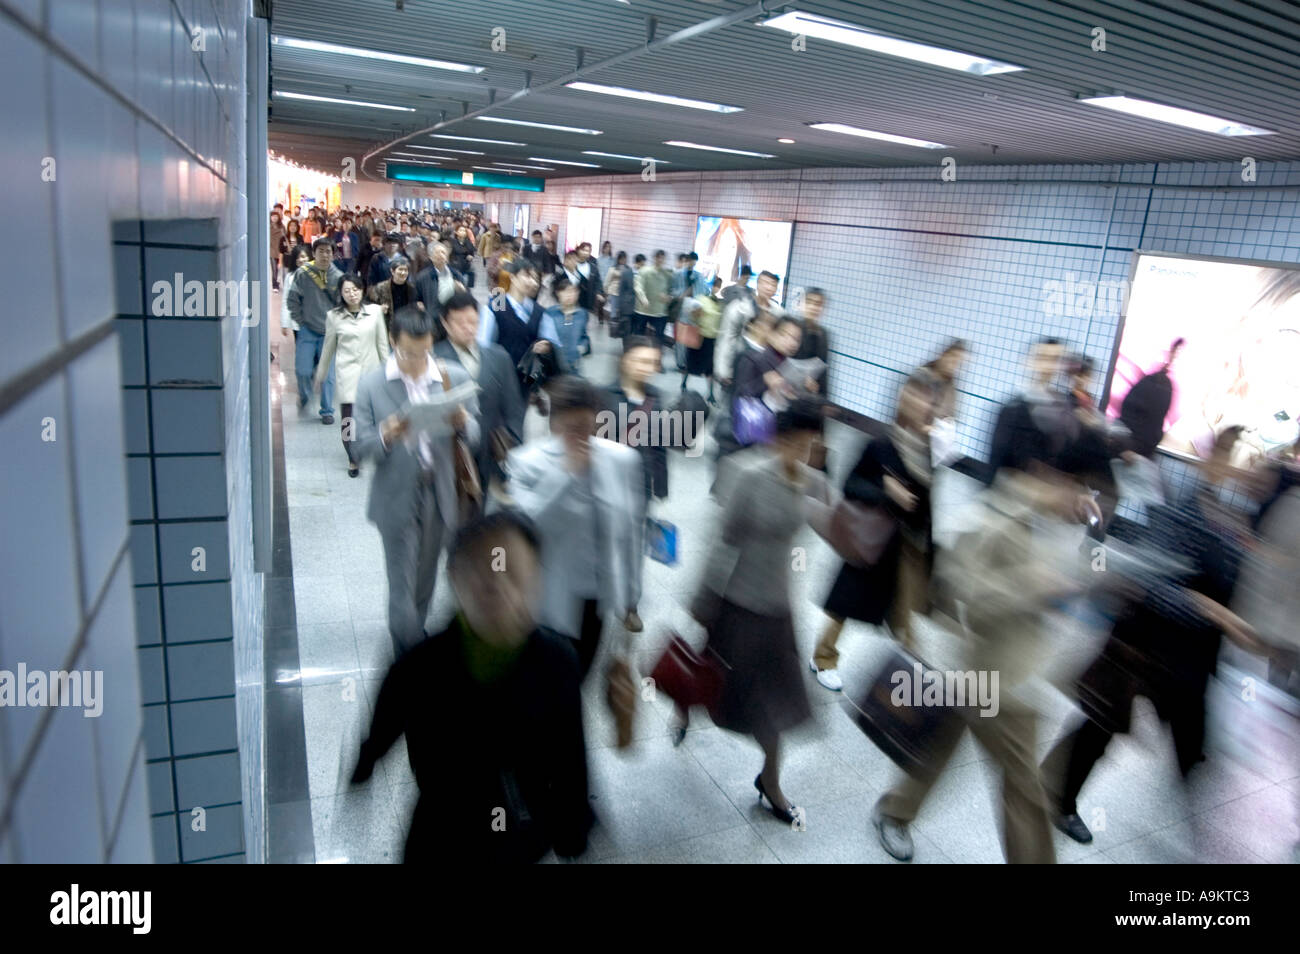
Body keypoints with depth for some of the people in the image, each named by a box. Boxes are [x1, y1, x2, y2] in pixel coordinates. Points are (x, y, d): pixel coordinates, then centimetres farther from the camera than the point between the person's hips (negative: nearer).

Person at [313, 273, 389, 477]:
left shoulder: (375, 311, 2)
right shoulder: (334, 317, 2)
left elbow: (382, 344, 7)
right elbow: (328, 348, 12)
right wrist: (320, 374, 17)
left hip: (370, 369, 2)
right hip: (347, 370, -1)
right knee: (349, 415, -11)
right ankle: (353, 459, -1)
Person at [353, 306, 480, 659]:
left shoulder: (455, 377, -3)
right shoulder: (371, 384, -7)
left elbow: (475, 438, -2)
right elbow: (361, 448, -8)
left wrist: (462, 422, -24)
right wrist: (386, 435, -29)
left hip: (440, 496, 3)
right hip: (397, 500, -2)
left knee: (425, 580, 20)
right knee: (402, 586, 1)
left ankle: (415, 637, 44)